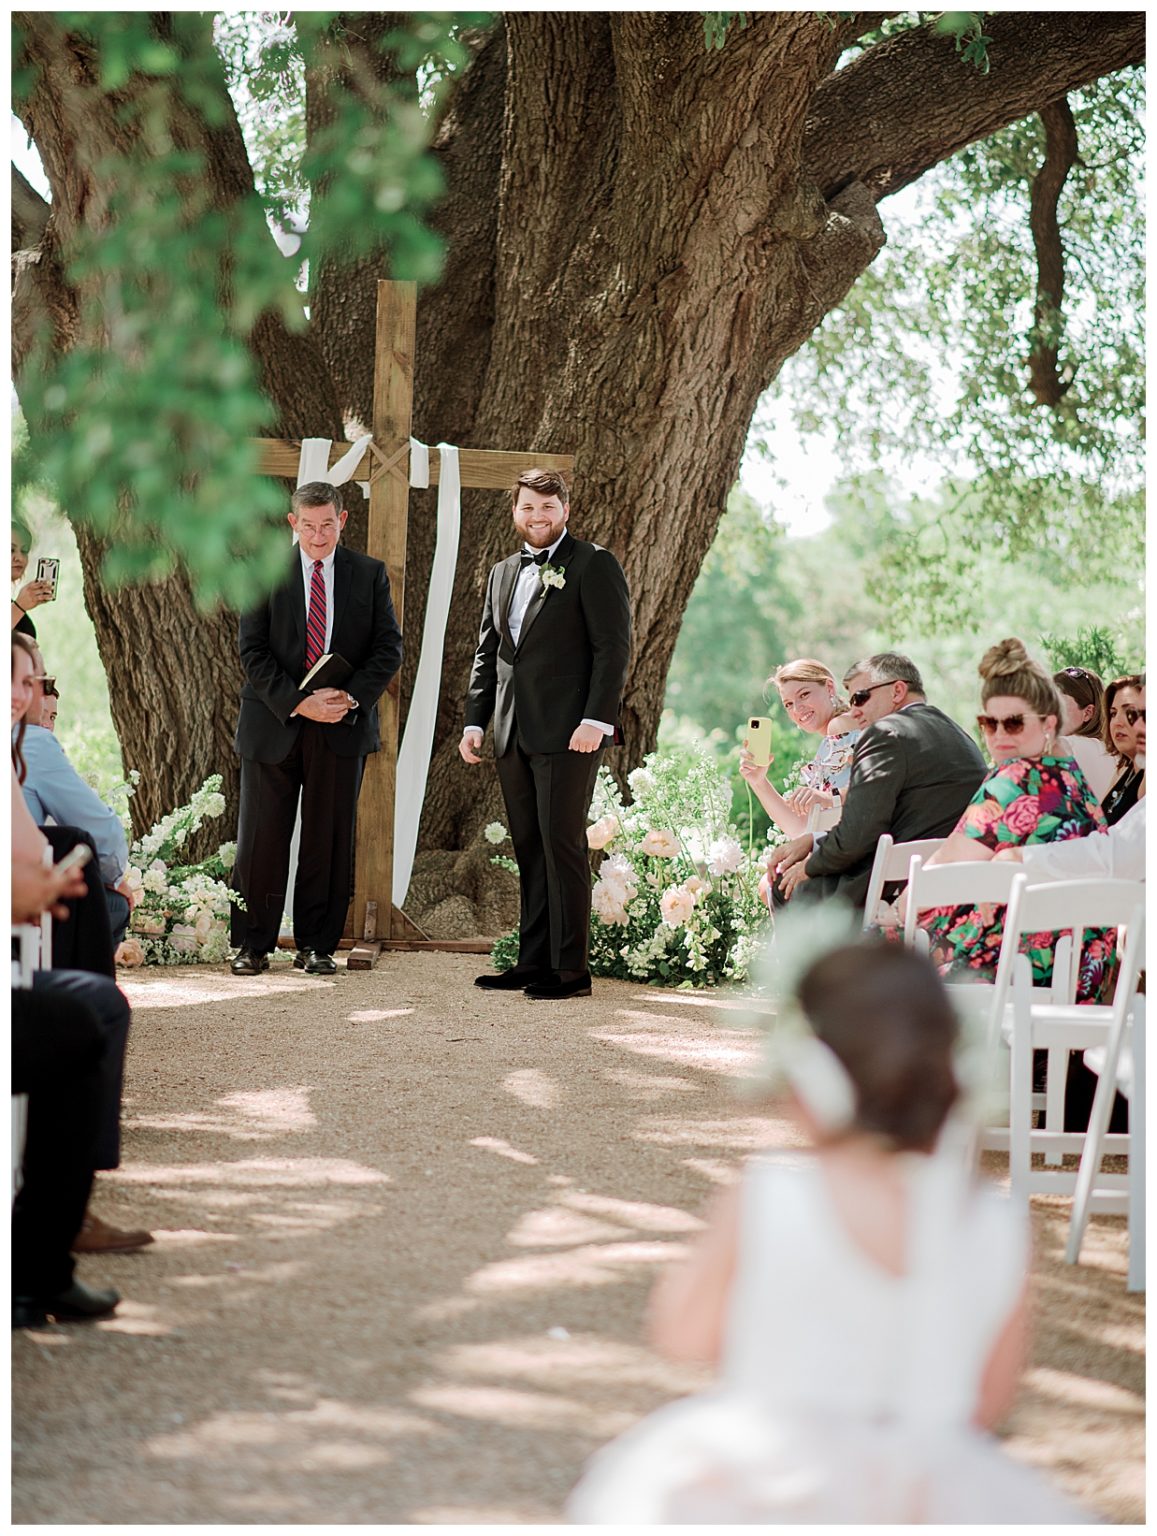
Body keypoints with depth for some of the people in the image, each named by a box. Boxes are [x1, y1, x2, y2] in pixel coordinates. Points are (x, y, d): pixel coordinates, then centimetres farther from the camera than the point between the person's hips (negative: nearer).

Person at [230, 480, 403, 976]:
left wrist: (351, 697, -13)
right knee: (262, 838, 1)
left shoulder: (370, 574, 6)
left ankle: (317, 945, 12)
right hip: (274, 724, -1)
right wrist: (297, 703, -16)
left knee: (329, 839, 4)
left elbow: (389, 647, 2)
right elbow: (253, 650, -4)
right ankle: (253, 945, 10)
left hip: (342, 727, 1)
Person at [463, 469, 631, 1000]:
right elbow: (487, 653, 22)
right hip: (514, 736, 7)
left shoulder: (594, 565, -3)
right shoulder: (503, 573, 19)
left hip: (566, 733, -7)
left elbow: (613, 647, -9)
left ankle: (571, 969, -5)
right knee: (529, 851, 8)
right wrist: (475, 721, 12)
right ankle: (534, 962, 12)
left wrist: (597, 720, -17)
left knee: (563, 846, -8)